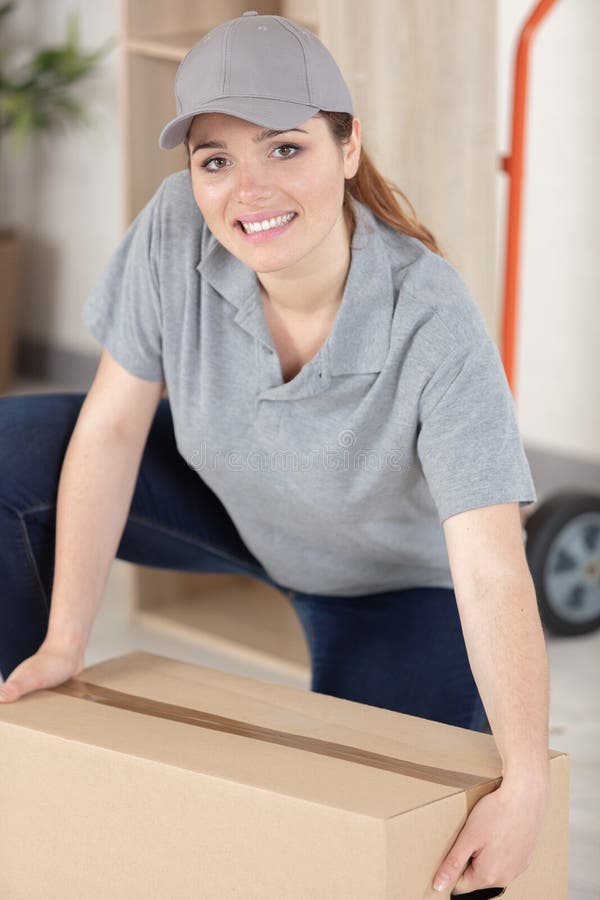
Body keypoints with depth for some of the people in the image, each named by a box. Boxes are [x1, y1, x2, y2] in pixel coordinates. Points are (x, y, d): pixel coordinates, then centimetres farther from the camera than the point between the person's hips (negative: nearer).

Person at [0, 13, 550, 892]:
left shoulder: (435, 325, -38)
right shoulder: (175, 228, -29)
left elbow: (492, 574, -42)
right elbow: (113, 426, -20)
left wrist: (526, 780, -55)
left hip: (394, 578, -3)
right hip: (224, 493, 3)